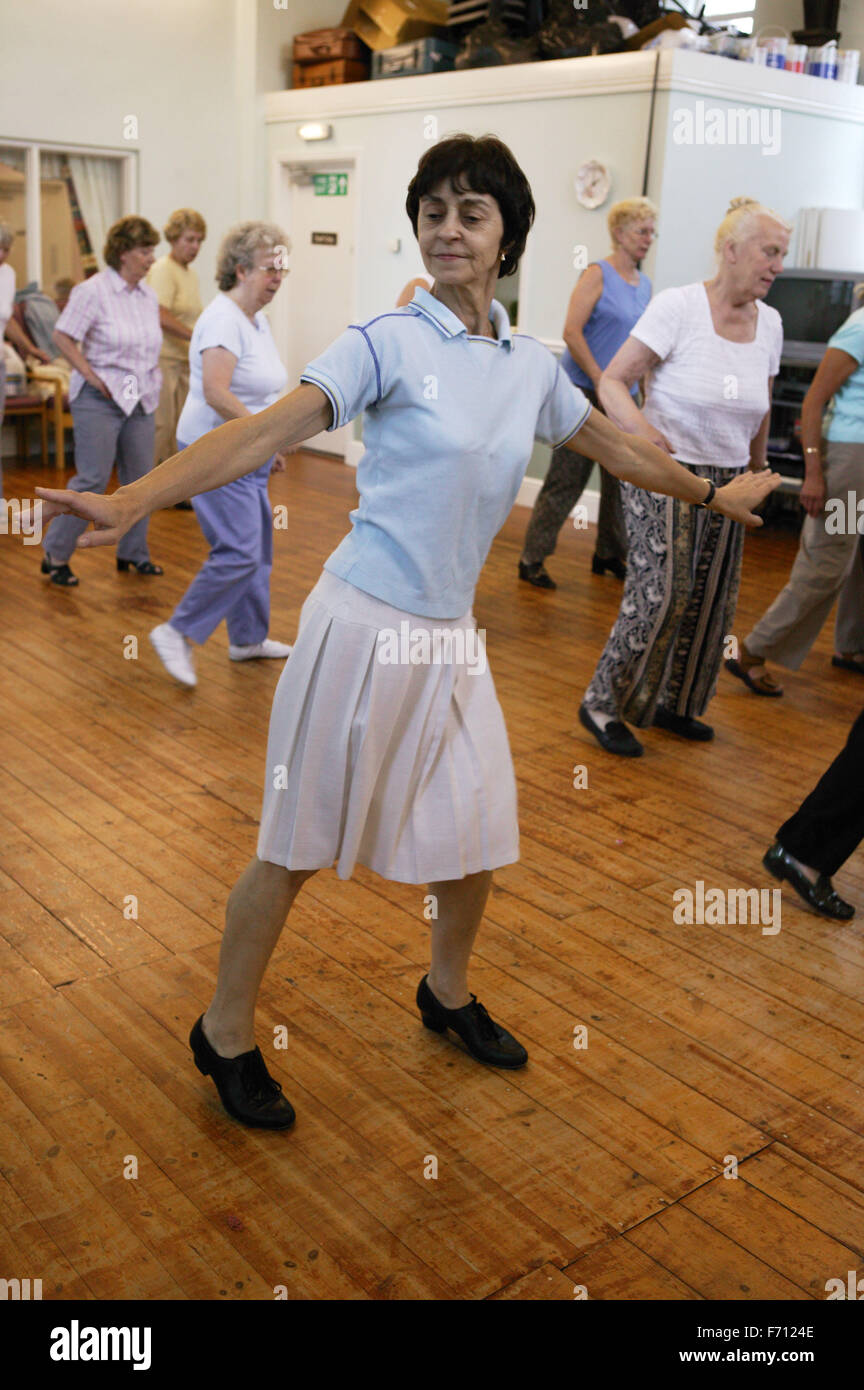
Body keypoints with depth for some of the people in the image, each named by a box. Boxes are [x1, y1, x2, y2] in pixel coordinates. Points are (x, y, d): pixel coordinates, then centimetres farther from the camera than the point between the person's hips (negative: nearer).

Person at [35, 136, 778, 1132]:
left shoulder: (531, 366, 8)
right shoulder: (389, 343, -10)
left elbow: (617, 447, 24)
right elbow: (269, 430, -21)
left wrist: (714, 496, 37)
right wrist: (135, 498, -35)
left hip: (449, 635, 6)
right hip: (366, 622, -6)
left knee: (475, 830, 15)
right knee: (298, 846, 4)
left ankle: (447, 994, 42)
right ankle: (225, 1034, 24)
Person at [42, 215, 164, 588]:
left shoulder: (148, 296, 10)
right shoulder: (93, 290, -11)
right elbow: (63, 337, -11)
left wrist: (152, 376, 10)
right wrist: (93, 378, -14)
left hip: (140, 401, 7)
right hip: (100, 400, -7)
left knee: (140, 478, 9)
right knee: (92, 479, -8)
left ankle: (133, 553, 23)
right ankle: (55, 554, 4)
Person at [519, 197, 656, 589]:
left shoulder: (644, 285, 15)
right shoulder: (597, 274, -6)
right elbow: (572, 332, -14)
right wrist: (601, 380, -16)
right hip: (584, 392, -7)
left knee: (621, 479, 10)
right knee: (566, 480, -7)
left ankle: (608, 555, 25)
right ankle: (531, 561, 0)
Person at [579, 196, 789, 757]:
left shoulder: (770, 322, 5)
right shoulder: (678, 306, -12)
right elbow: (612, 381, -14)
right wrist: (640, 426, -32)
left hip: (726, 480, 6)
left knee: (712, 601, 7)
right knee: (661, 593, -11)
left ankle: (671, 703, 25)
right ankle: (604, 704, 5)